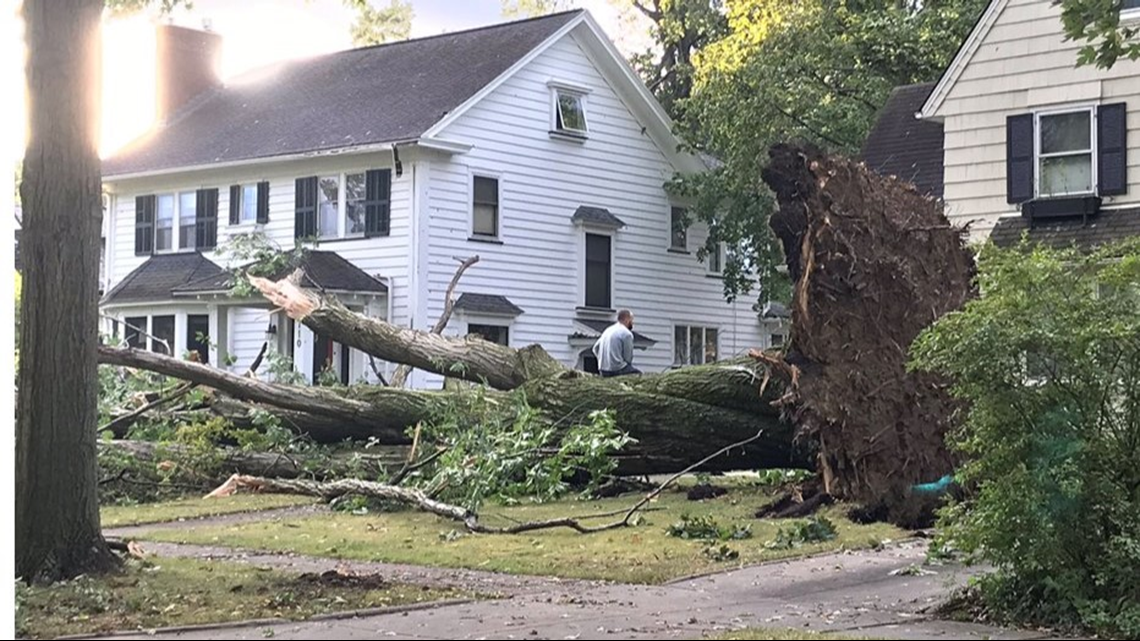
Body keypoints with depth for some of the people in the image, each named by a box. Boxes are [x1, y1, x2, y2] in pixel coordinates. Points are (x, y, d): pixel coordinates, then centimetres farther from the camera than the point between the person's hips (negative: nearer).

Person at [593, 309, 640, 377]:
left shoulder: (608, 330, 14)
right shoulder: (627, 334, -10)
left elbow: (595, 348, 18)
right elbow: (628, 357, -6)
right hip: (616, 370, -8)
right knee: (638, 373, 8)